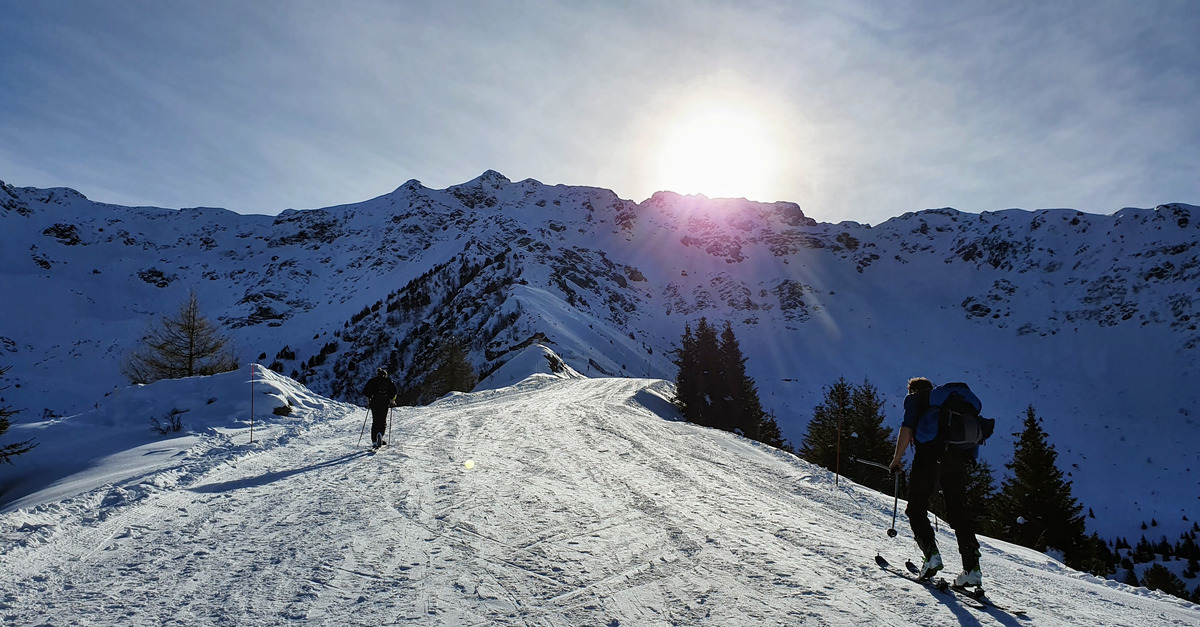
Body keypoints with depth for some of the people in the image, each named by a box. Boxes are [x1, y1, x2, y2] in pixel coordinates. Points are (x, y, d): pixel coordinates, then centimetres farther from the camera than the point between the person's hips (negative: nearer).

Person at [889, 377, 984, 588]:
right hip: (961, 455, 5)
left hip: (930, 452, -5)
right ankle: (972, 567, 1)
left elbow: (906, 430, 0)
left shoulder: (914, 398, 17)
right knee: (958, 510, 9)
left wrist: (896, 460, 8)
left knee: (916, 509, 4)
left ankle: (930, 553, -11)